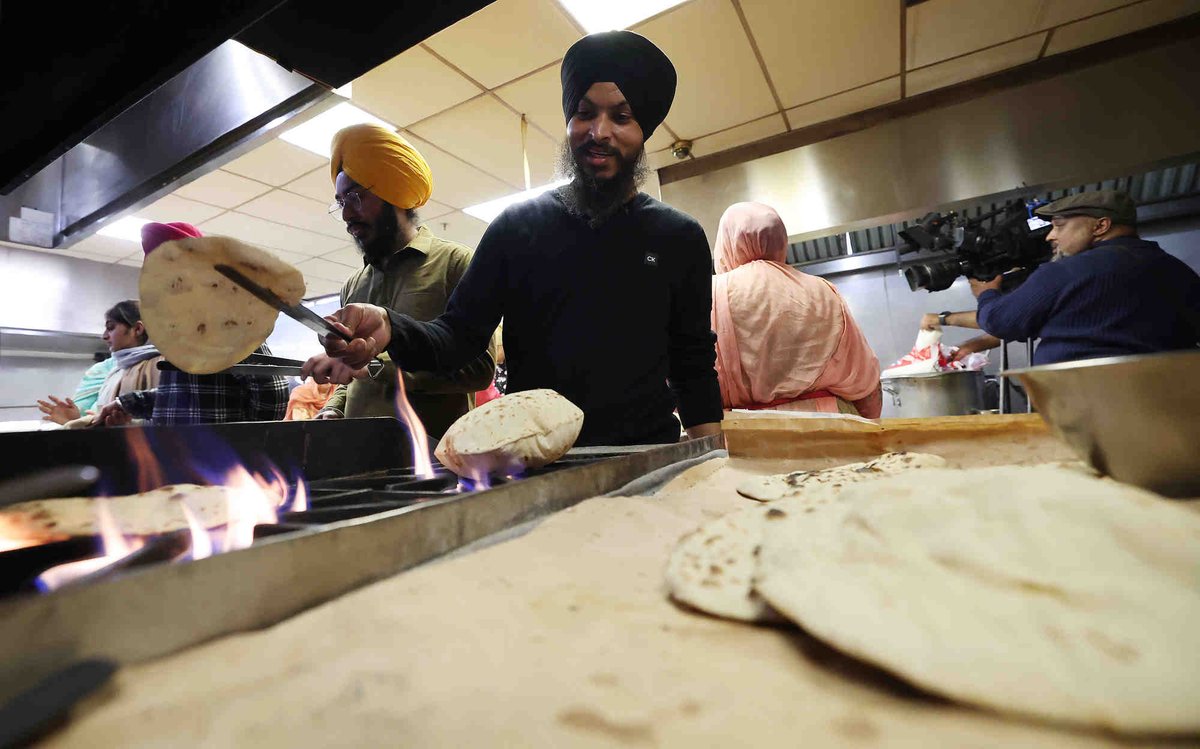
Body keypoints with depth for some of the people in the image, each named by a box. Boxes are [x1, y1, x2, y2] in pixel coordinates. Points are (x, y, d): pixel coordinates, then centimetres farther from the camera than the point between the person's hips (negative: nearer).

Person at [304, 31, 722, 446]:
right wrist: (390, 330, -20)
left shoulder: (679, 238, 4)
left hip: (645, 459, -1)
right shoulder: (518, 226, 3)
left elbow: (695, 366, 5)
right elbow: (460, 337, 0)